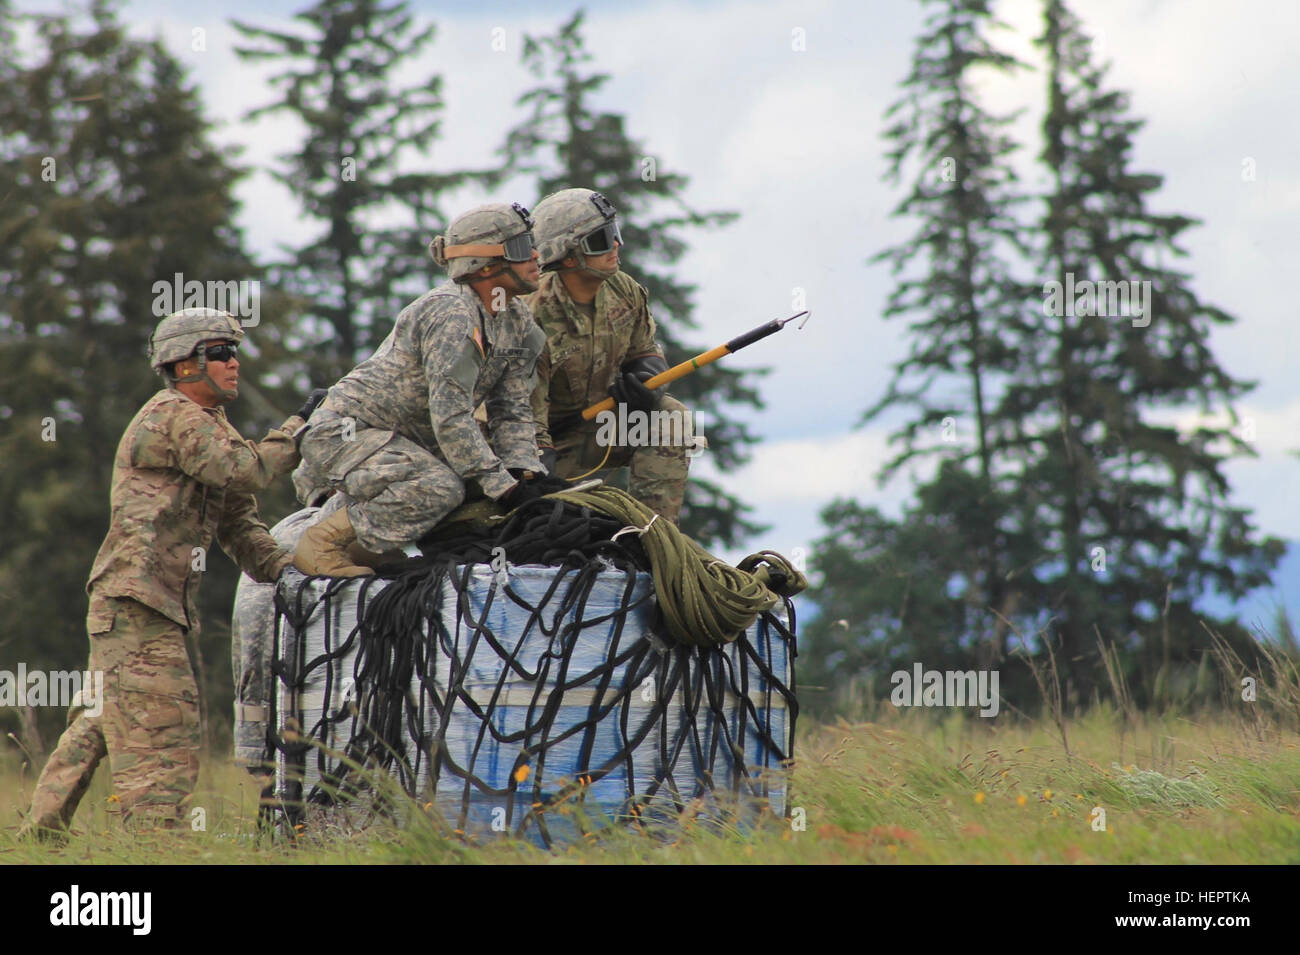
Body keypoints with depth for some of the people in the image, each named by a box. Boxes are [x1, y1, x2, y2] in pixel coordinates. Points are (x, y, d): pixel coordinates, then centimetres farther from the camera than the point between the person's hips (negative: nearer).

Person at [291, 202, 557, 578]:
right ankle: (323, 544, -14)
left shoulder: (518, 321, 4)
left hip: (409, 440, 10)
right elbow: (450, 416, -28)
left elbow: (511, 412, 6)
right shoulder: (451, 311, -24)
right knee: (440, 487, -31)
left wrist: (525, 474, -12)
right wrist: (504, 487, -27)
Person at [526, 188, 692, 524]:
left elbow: (645, 353, 10)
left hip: (605, 416, 5)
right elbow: (526, 405, -26)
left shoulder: (624, 292, -7)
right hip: (557, 439, -5)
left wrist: (645, 383, -15)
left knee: (670, 419, -20)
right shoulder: (535, 314, -27)